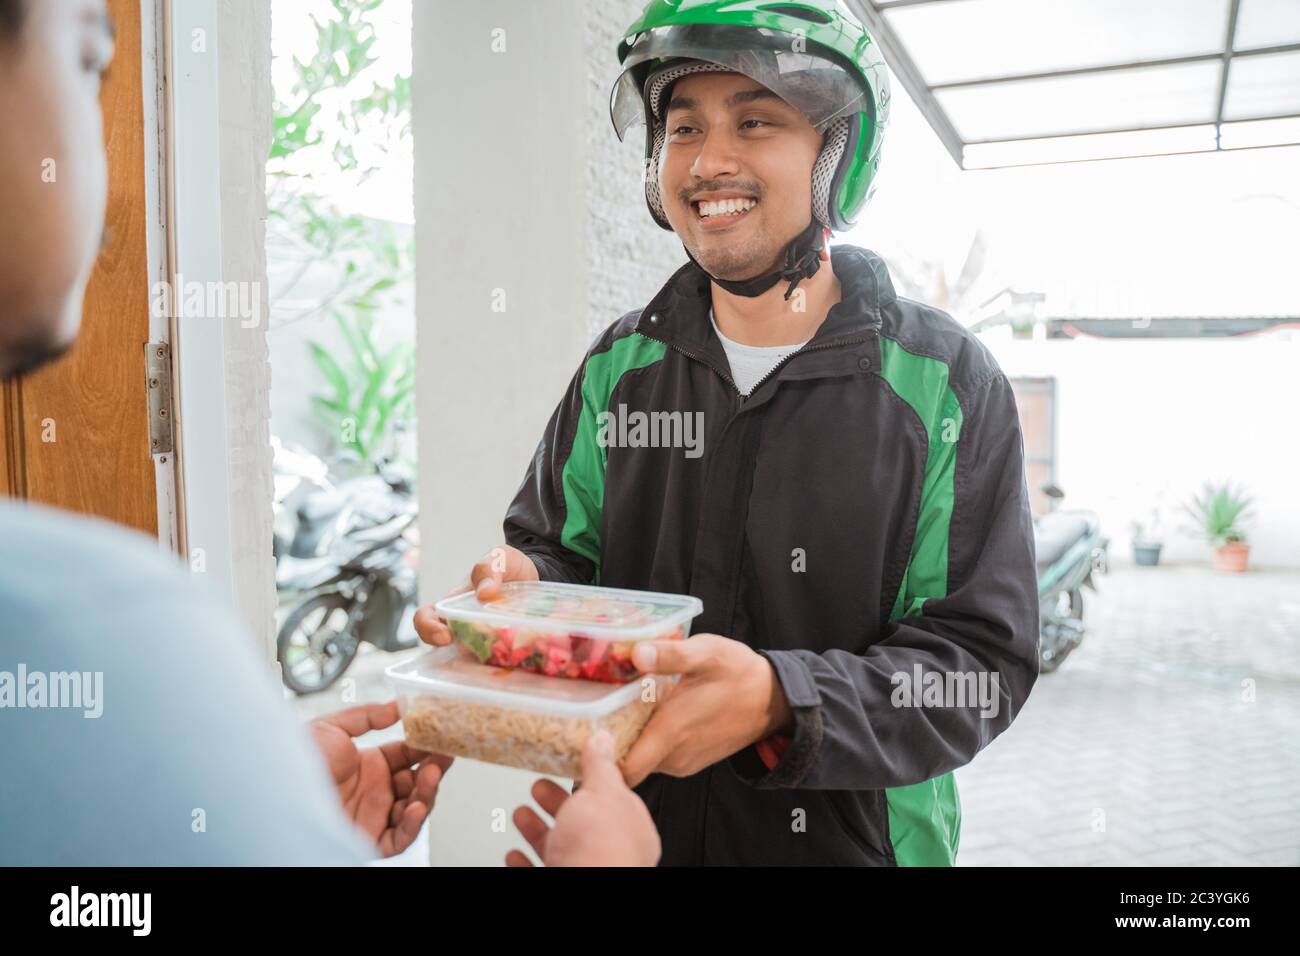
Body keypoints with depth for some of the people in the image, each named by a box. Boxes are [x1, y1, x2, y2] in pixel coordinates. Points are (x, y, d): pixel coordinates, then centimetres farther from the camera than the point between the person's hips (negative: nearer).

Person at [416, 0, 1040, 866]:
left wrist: (778, 700, -33)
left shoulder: (947, 382, -12)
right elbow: (555, 544, 4)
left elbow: (985, 660, -17)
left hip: (854, 837, -2)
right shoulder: (618, 366, -2)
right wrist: (523, 586, -20)